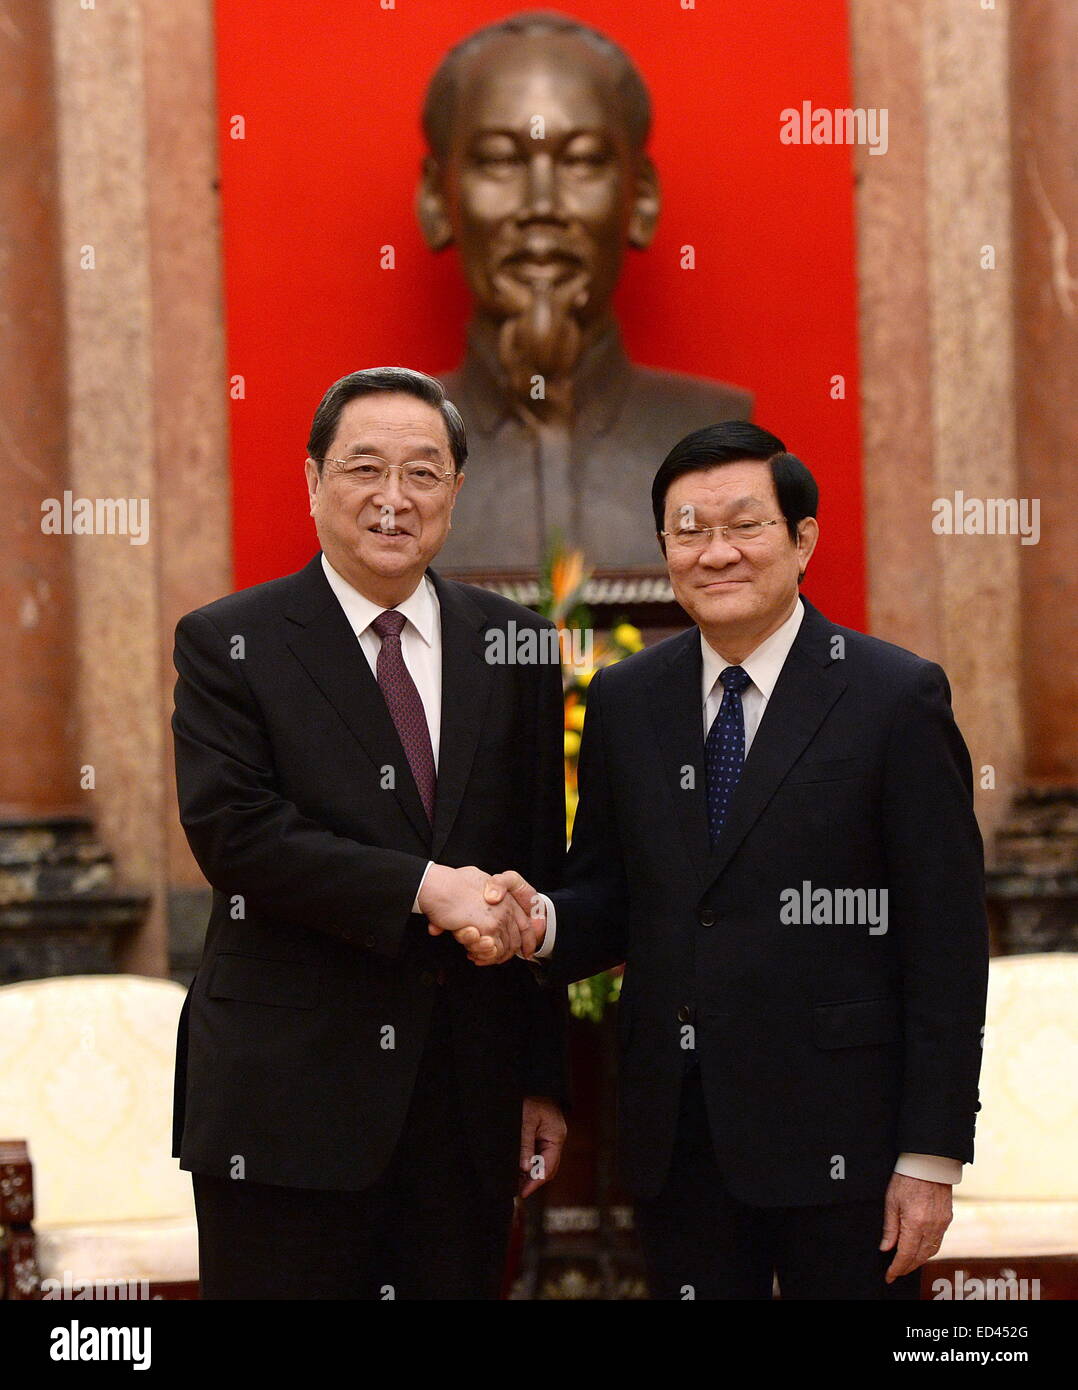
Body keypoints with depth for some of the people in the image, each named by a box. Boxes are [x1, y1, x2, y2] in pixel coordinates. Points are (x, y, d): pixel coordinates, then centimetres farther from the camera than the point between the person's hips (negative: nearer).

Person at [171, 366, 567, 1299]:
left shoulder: (512, 647, 9)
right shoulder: (229, 645, 0)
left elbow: (542, 871, 10)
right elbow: (233, 833, -13)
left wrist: (545, 1081, 9)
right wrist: (426, 889, -20)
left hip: (469, 1103, 3)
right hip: (287, 1099, -3)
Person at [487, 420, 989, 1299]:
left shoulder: (898, 697, -5)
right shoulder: (626, 701, 9)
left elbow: (948, 939, -7)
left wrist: (932, 1157, -10)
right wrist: (543, 922, -10)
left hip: (837, 1129, -4)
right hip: (677, 1136, 4)